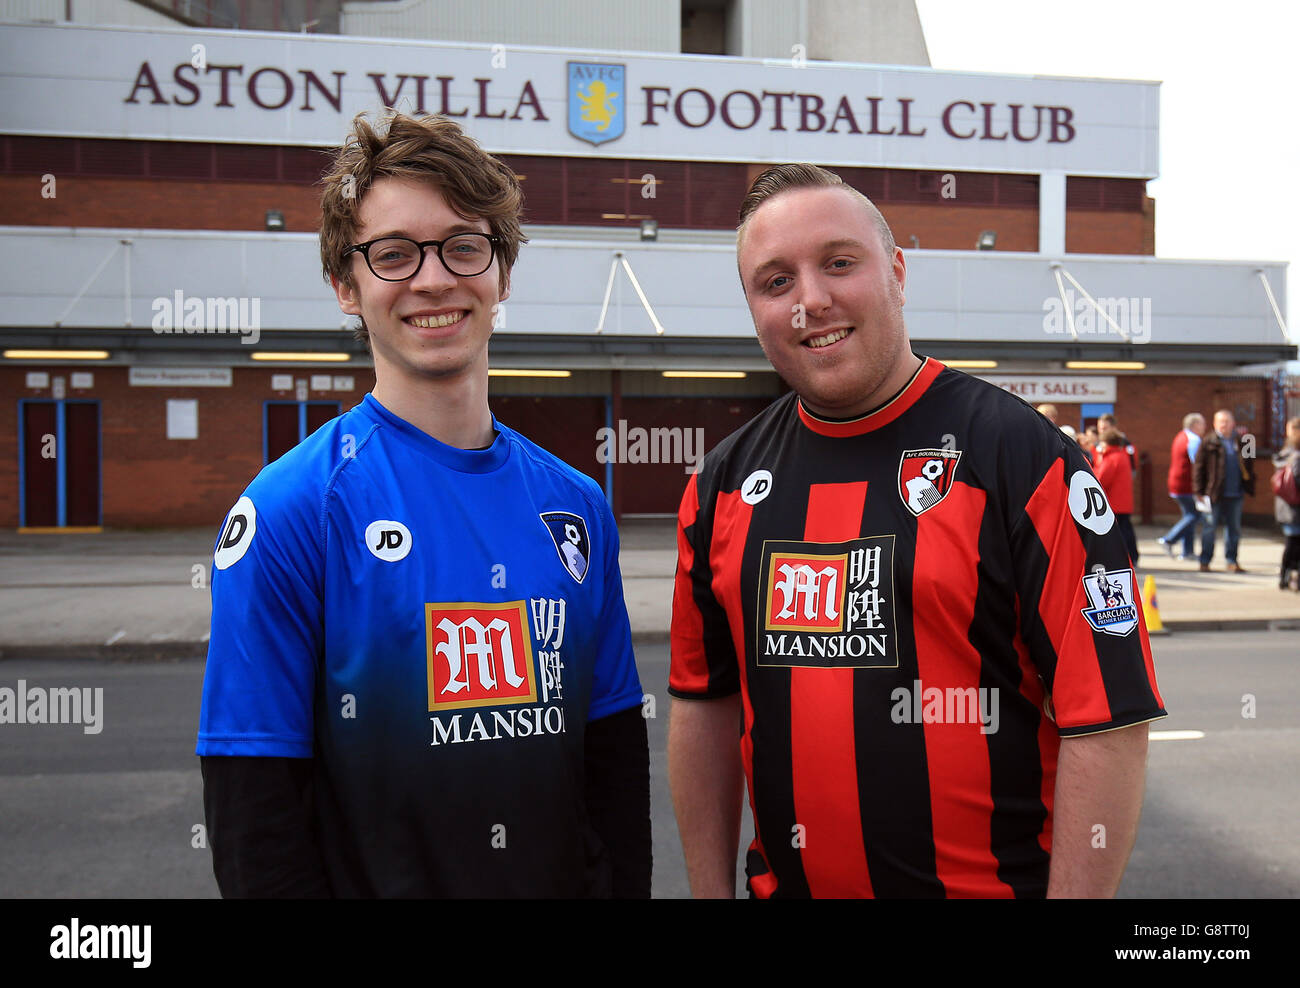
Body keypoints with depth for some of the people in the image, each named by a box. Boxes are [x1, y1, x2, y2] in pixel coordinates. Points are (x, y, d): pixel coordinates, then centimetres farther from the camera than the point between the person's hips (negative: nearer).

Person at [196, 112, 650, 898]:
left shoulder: (577, 505, 0)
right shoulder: (288, 511, -15)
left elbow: (614, 751, 4)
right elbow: (254, 805, -15)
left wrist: (624, 885, -1)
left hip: (566, 881, 5)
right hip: (378, 878, -4)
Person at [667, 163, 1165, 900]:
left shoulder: (1022, 454, -13)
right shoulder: (725, 480, 1)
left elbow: (1106, 722, -15)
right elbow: (706, 701, 7)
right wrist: (711, 890, 6)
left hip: (998, 879, -3)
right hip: (786, 881, 4)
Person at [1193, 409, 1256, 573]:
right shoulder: (1208, 442, -4)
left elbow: (1250, 464, 19)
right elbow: (1198, 466, -5)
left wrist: (1249, 484, 8)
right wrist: (1199, 490, -9)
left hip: (1235, 494, 4)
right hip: (1214, 493, -4)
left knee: (1234, 528, 9)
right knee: (1210, 527, 2)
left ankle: (1232, 562, 19)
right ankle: (1205, 561, 11)